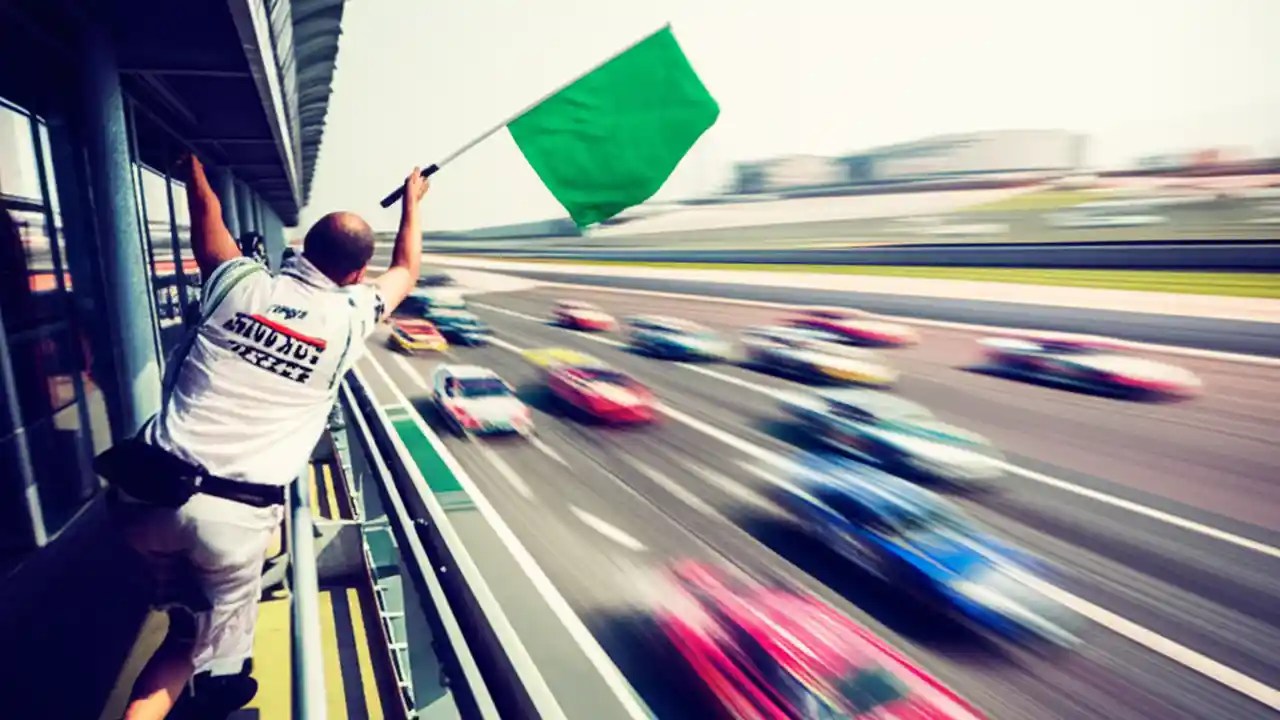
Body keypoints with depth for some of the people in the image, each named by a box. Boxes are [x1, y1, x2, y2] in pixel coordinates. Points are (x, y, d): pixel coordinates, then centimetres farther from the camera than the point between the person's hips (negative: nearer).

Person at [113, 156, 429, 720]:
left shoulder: (241, 284, 2)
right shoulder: (349, 317, 0)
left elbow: (207, 214, 24)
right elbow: (406, 271, 20)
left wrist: (190, 157, 44)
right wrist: (411, 201, 35)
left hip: (148, 492, 3)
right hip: (236, 515, -2)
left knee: (189, 619, 29)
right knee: (199, 644, 18)